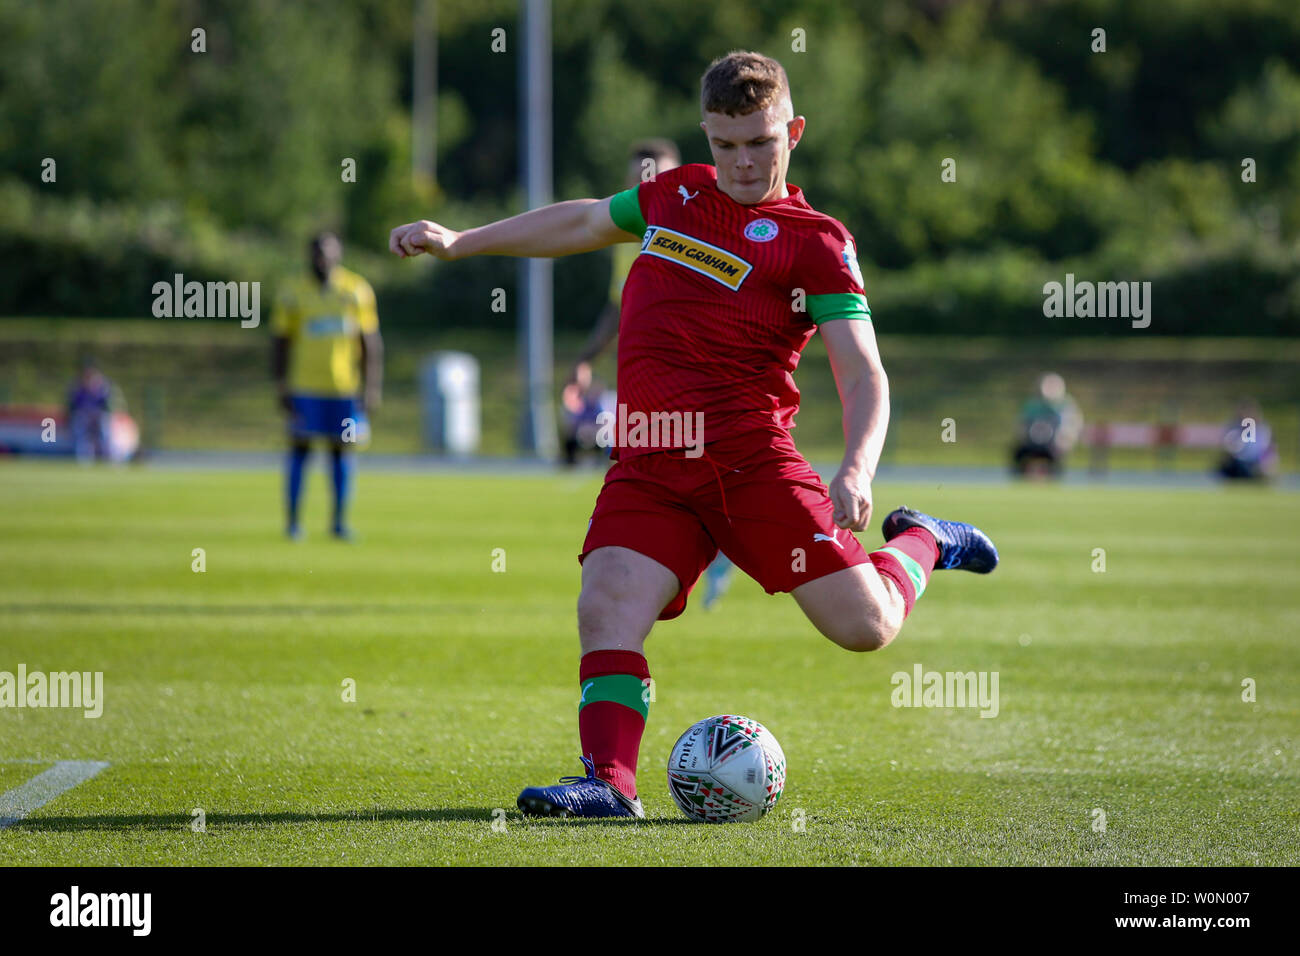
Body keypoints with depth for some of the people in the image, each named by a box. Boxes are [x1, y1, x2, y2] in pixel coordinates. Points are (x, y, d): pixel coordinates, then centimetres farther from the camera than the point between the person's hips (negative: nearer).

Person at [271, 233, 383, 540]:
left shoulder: (357, 291, 4)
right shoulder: (293, 293, 2)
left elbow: (370, 343, 7)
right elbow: (280, 342, 5)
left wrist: (371, 388, 3)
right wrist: (282, 387, -1)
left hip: (345, 387, 1)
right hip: (305, 387, -1)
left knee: (342, 451, 4)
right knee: (300, 448, -2)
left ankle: (340, 520, 11)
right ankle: (292, 520, 3)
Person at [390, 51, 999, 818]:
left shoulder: (814, 241, 1)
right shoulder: (674, 194, 17)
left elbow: (864, 376, -6)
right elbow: (583, 222, 36)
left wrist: (856, 472, -24)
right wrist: (459, 242, 36)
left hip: (750, 459, -4)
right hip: (649, 467, 4)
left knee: (864, 626, -5)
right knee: (608, 607, -20)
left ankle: (920, 544, 26)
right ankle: (609, 780, -18)